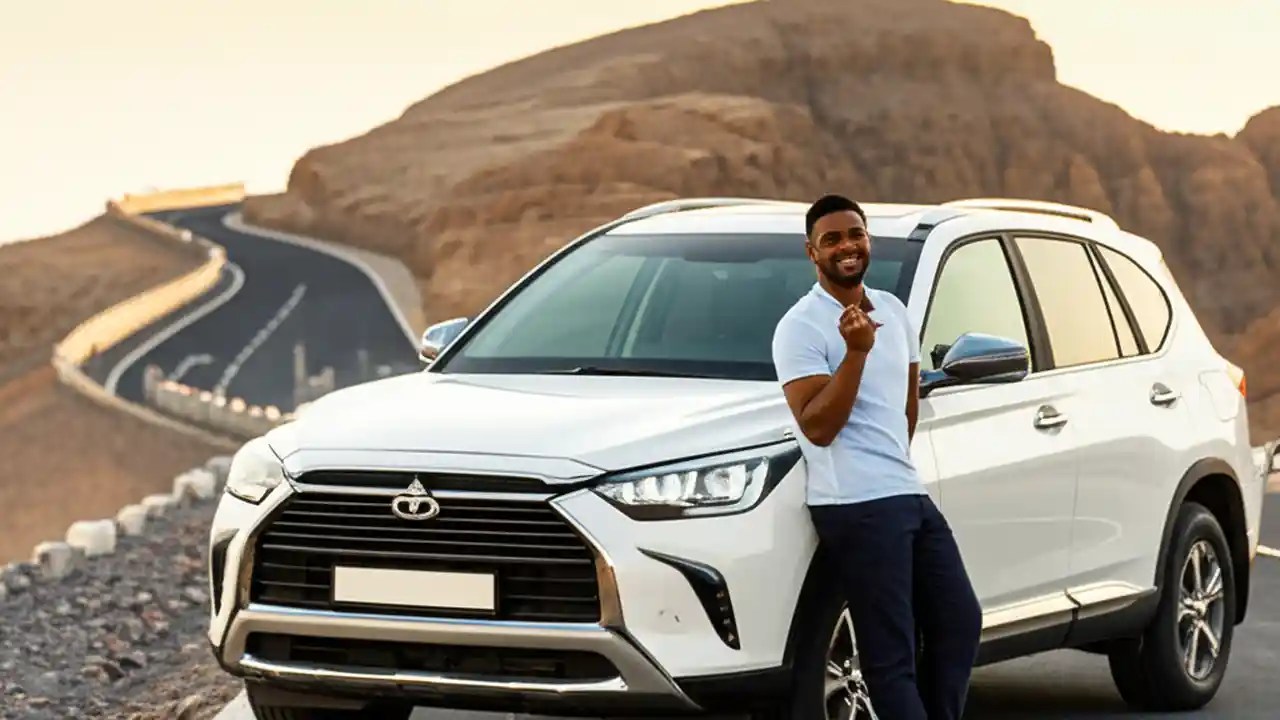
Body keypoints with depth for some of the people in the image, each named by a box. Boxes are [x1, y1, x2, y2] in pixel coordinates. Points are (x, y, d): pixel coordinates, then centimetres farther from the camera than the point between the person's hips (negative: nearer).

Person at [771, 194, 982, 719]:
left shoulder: (893, 311, 15)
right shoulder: (801, 327, -8)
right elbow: (817, 427, -18)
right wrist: (856, 351, -24)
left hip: (912, 497, 8)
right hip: (857, 507, -8)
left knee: (959, 622, 11)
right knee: (891, 652, -8)